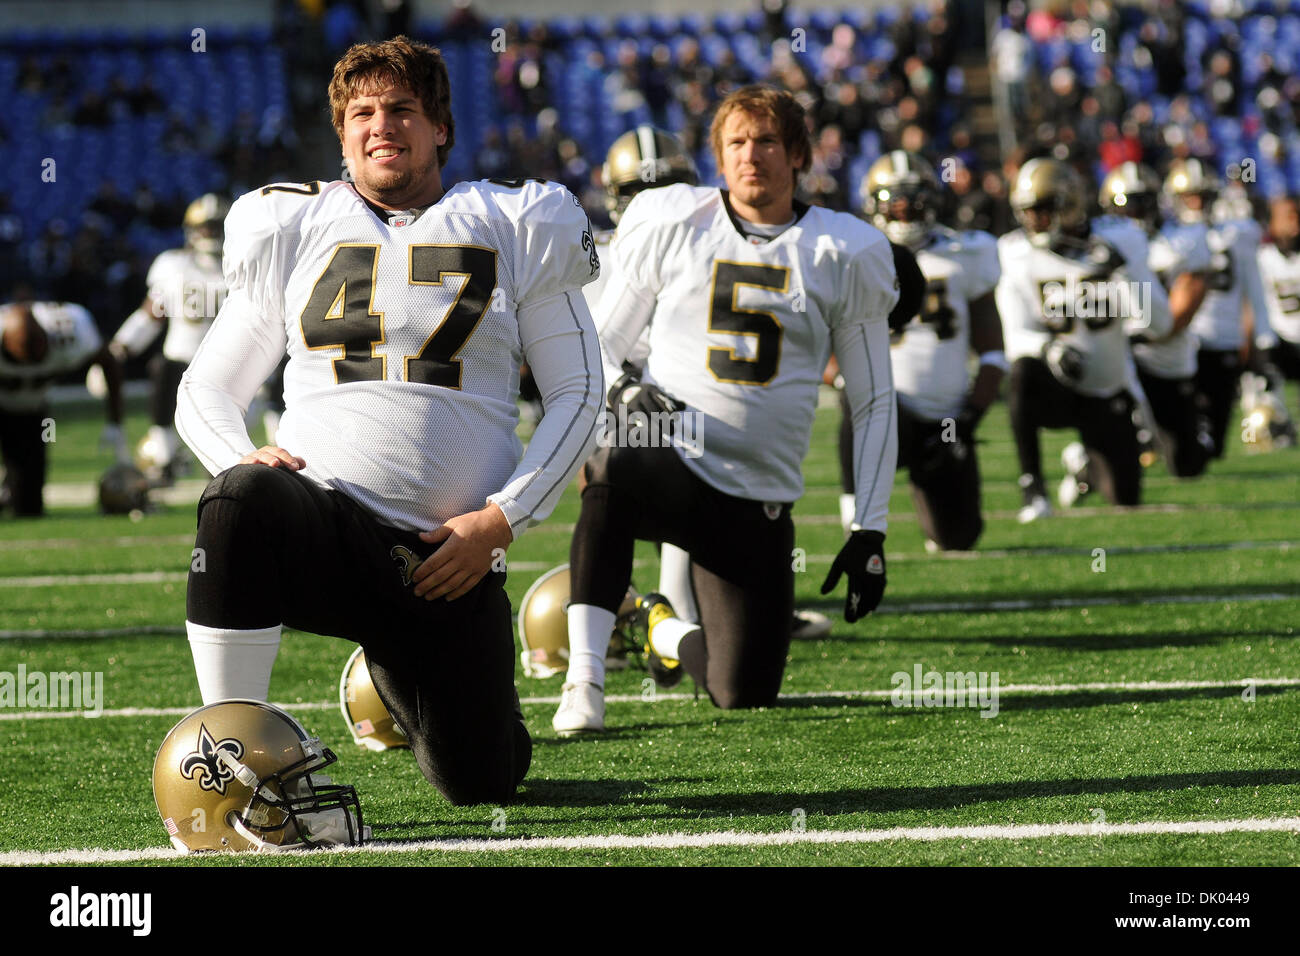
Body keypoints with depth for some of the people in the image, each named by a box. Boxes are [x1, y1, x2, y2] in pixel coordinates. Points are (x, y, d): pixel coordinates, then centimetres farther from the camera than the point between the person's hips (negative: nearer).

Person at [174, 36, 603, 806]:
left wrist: (501, 519, -6)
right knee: (240, 499, -37)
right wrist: (240, 458, -9)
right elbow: (205, 389, 16)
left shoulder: (515, 229, 9)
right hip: (323, 516, -1)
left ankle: (397, 670, 37)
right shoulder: (292, 230, 12)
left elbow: (579, 393, 8)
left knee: (481, 782, 1)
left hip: (449, 551, 1)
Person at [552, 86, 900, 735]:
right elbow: (600, 342, 11)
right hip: (669, 460, -2)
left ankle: (667, 631, 35)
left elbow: (874, 404, 8)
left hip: (756, 500, 2)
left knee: (745, 693, -2)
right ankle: (584, 677, -31)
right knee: (612, 472, -40)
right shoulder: (672, 226, 1)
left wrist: (870, 531, 1)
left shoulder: (844, 257, 3)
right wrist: (622, 390, -13)